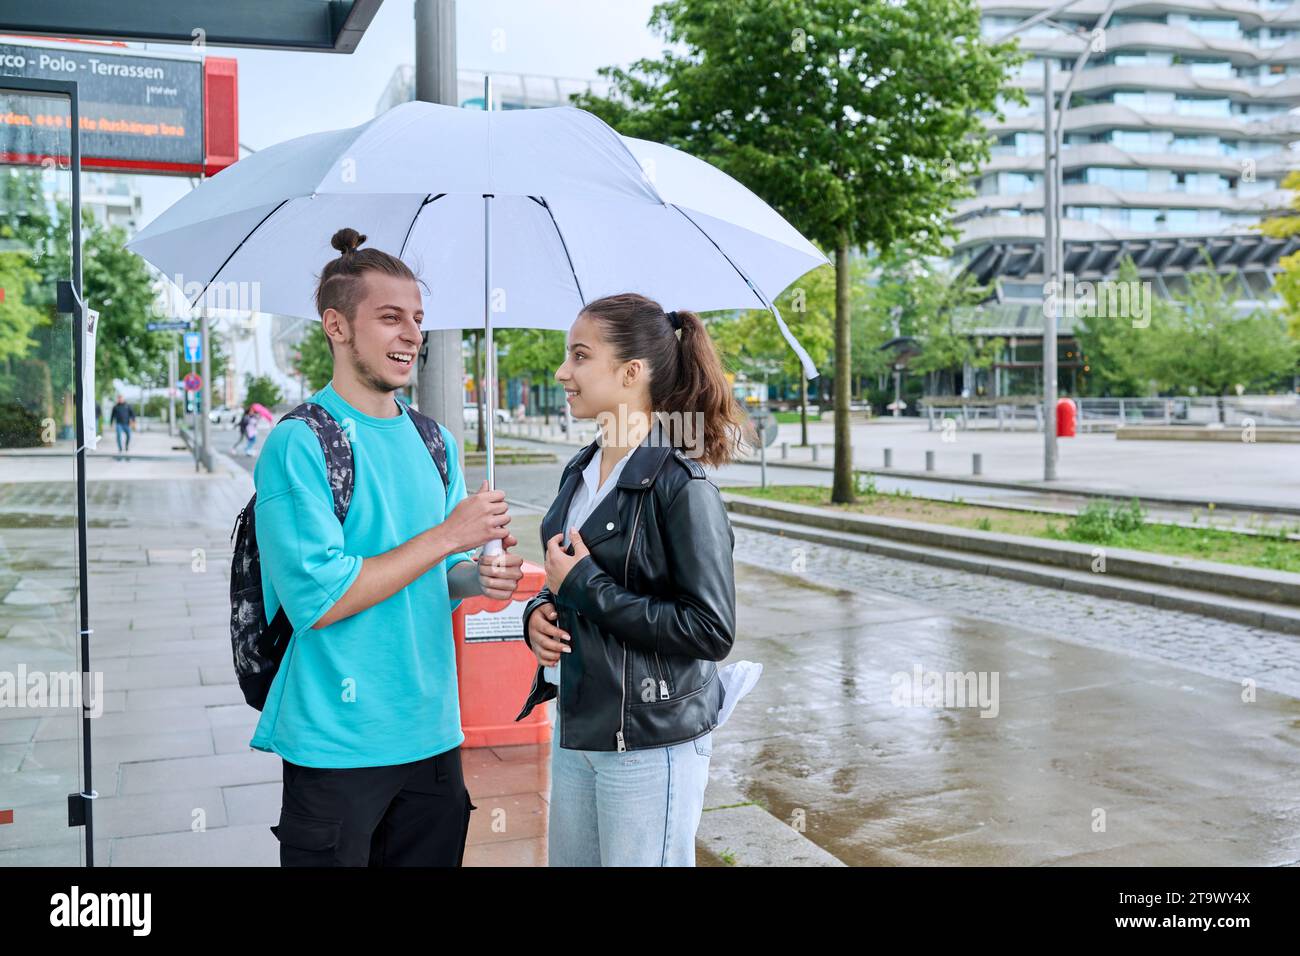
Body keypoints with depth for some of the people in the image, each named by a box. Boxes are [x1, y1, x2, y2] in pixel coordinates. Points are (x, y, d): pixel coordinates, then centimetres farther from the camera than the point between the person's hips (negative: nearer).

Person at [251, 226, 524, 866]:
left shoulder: (434, 443, 9)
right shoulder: (298, 444, -13)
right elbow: (319, 599, -20)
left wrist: (479, 578, -6)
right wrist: (448, 535, -19)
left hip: (432, 736, 7)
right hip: (337, 745, -6)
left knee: (432, 855, 17)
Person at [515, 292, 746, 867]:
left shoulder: (681, 486, -17)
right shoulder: (580, 472, 6)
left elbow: (713, 631, -21)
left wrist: (587, 588, -20)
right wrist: (538, 612, -3)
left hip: (651, 741, -7)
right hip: (576, 726, 8)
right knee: (568, 859, 20)